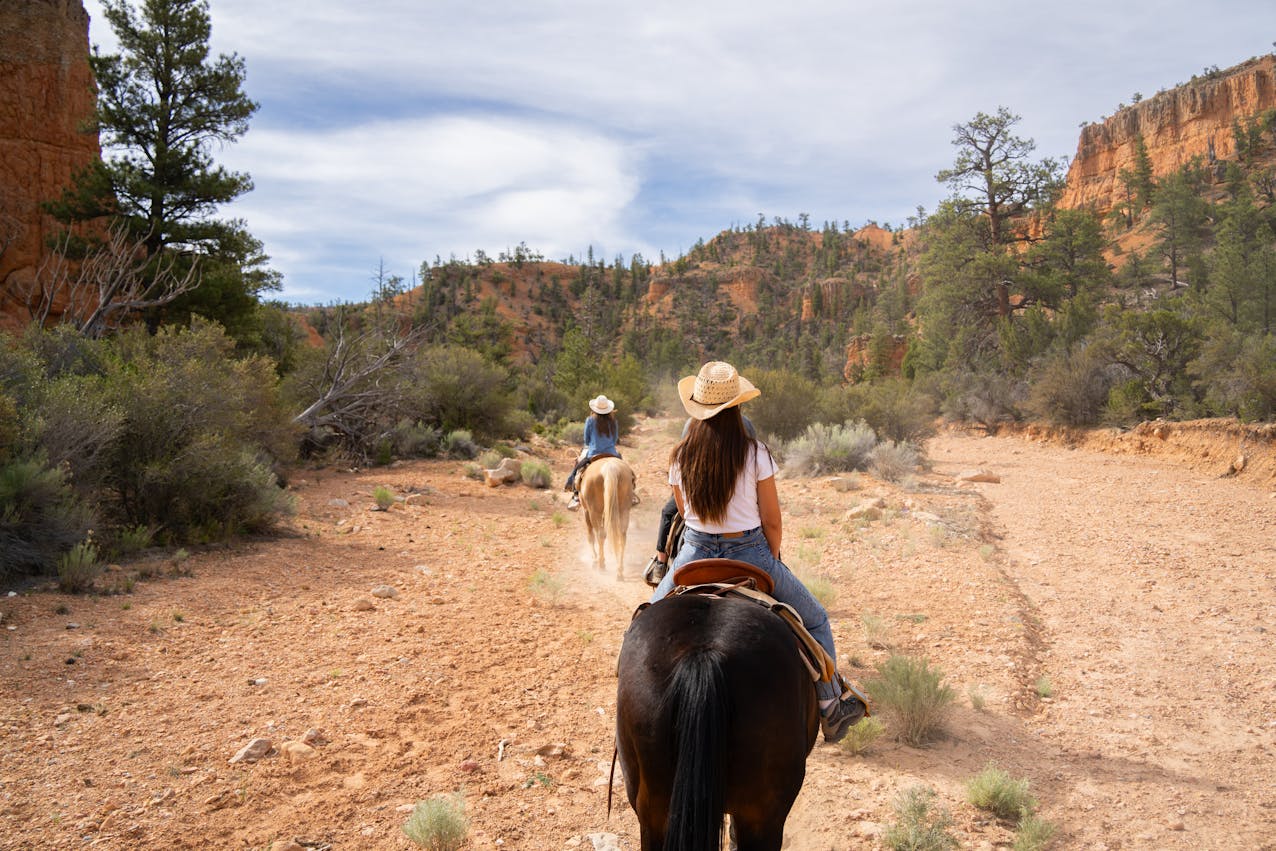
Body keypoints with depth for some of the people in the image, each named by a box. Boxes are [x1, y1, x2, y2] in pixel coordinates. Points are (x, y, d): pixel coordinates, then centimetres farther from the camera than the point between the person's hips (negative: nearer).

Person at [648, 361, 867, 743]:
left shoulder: (680, 456, -4)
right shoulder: (755, 453, -12)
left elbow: (685, 512, 8)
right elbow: (772, 521, -7)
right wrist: (772, 563, 10)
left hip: (695, 553, 2)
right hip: (750, 553, -2)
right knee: (815, 621, 18)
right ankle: (830, 707, 21)